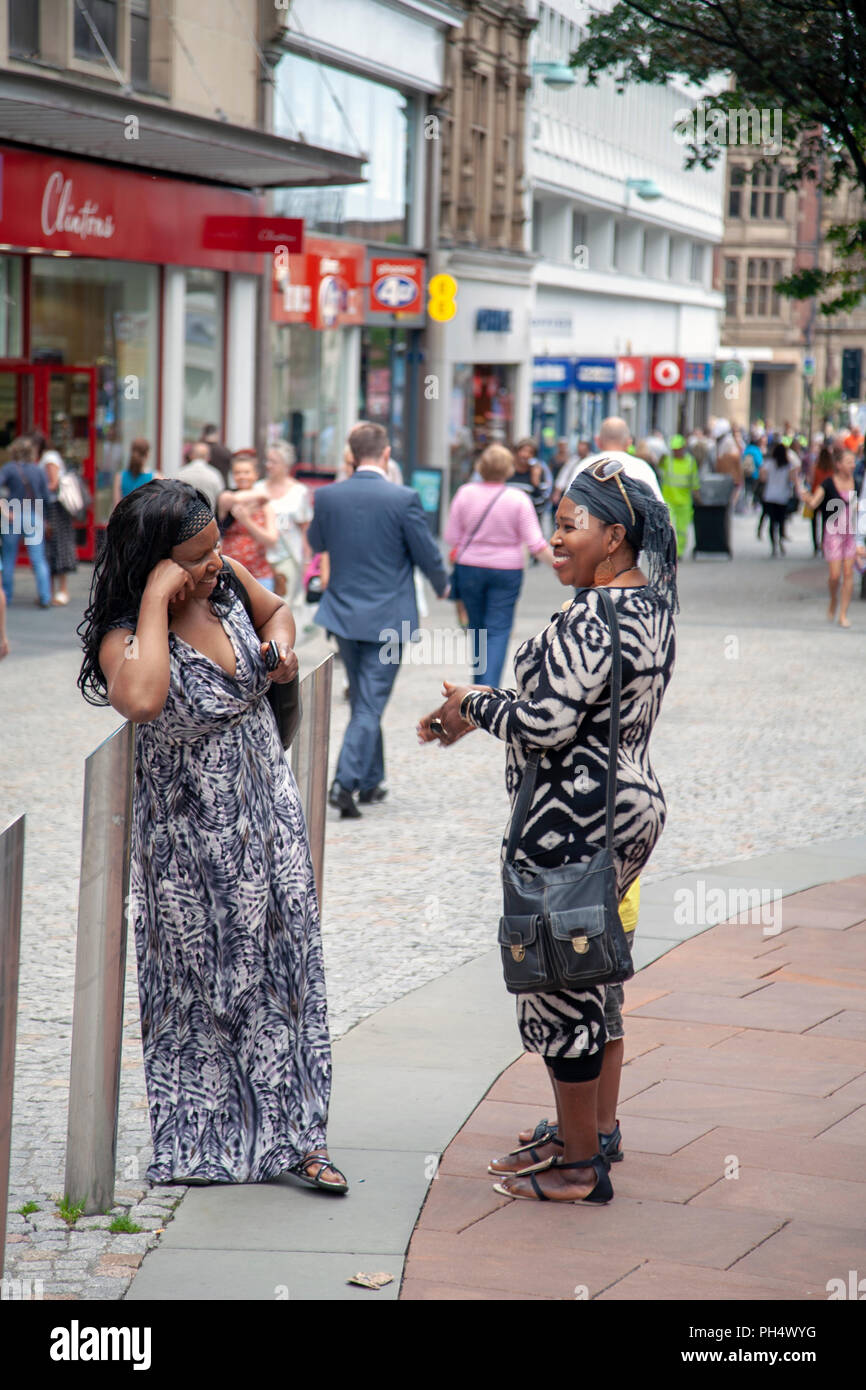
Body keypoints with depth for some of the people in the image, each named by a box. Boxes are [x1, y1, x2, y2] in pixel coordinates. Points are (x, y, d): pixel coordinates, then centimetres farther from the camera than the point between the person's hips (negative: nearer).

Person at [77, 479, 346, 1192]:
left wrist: (281, 639, -5)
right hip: (192, 835, -5)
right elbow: (140, 700, -48)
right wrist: (158, 599, -40)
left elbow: (276, 609, 18)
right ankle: (203, 1140, 26)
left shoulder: (227, 579, -7)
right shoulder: (126, 637, -23)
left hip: (268, 810, 5)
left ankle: (292, 1132, 17)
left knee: (284, 966, 7)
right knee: (204, 982, 9)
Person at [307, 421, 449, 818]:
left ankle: (370, 782, 29)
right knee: (370, 704, -1)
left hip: (343, 611, 4)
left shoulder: (327, 496, -4)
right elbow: (427, 555, -6)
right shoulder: (403, 499, -14)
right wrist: (441, 585, 14)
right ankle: (345, 782, -13)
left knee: (363, 700, 20)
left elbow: (316, 544, 13)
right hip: (387, 617, -4)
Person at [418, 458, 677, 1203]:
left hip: (575, 822, -10)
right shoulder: (650, 604, 10)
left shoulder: (589, 620, -21)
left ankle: (580, 1166, 11)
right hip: (632, 802, 10)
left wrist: (475, 706, -8)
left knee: (561, 981, 1)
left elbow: (547, 726, -25)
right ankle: (589, 1134, 31)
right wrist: (484, 707, 14)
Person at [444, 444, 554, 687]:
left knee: (477, 628, 16)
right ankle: (489, 688, -13)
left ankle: (479, 683, 26)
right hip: (507, 570, -2)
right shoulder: (519, 500, -11)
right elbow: (536, 545, -11)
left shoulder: (465, 493, -7)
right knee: (498, 631, 0)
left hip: (470, 568, 2)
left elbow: (451, 537, -2)